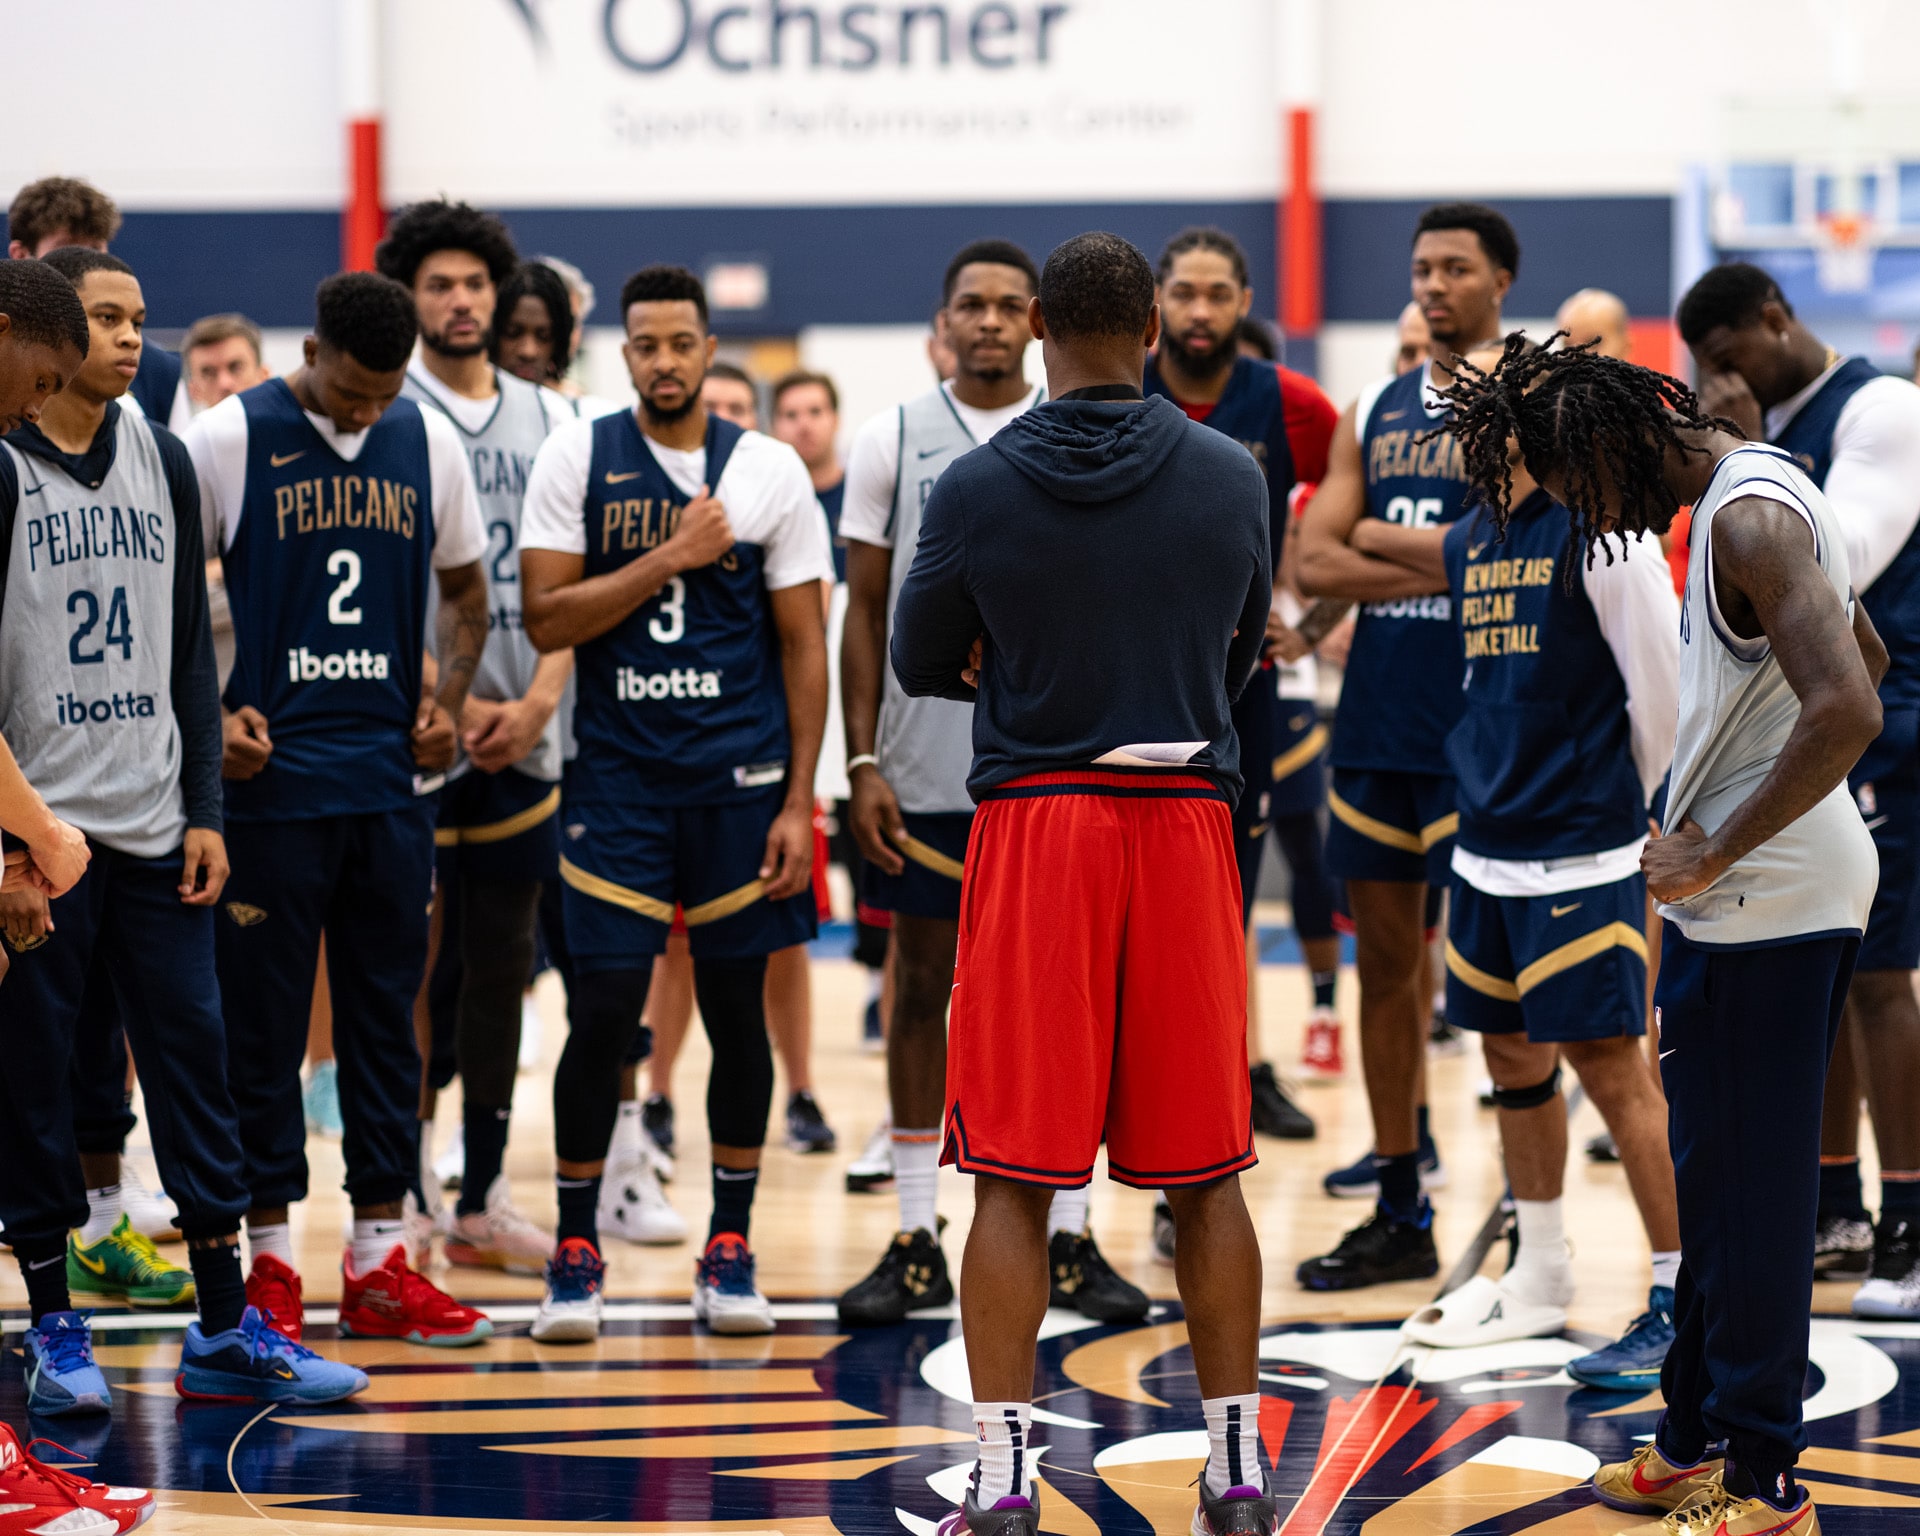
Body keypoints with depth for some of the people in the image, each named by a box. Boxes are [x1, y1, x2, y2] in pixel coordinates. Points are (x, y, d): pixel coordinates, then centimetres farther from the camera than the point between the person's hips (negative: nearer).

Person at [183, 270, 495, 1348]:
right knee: (265, 1017, 1)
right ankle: (270, 1259, 11)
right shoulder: (230, 439, -5)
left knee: (387, 1013, 7)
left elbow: (464, 586, 19)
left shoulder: (429, 442, 6)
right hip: (270, 775, -4)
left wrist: (450, 697, 4)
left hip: (392, 777, 4)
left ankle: (380, 1259, 14)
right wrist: (212, 713, -10)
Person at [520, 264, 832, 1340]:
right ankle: (576, 1250, 9)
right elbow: (546, 618, -6)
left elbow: (804, 645, 3)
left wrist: (799, 800, -3)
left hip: (741, 777, 1)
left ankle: (731, 1249, 17)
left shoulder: (770, 471, 2)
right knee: (604, 1008, -4)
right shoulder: (577, 458, 1)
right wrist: (673, 556, -13)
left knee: (738, 1006, 6)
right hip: (619, 775, -1)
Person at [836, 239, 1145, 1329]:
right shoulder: (892, 441, 3)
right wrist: (863, 763, -3)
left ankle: (1069, 1241, 9)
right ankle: (918, 1245, 11)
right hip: (927, 772, 0)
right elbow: (865, 612, 4)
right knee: (924, 988, 5)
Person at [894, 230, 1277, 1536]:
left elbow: (920, 665, 7)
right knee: (1205, 1171, 9)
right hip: (1186, 824, 2)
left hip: (1032, 821, -2)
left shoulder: (977, 488, -5)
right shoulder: (1233, 478, 1)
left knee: (1015, 1176, 1)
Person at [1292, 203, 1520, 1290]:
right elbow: (1316, 561, 2)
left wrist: (1379, 535, -12)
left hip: (1482, 725, -6)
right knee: (1386, 961, 9)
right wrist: (1444, 565, -10)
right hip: (1378, 715, 6)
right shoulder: (1375, 414, 13)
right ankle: (1401, 1217, 18)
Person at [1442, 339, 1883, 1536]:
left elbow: (1846, 712, -30)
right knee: (1722, 1182, 17)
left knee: (1751, 1195, -3)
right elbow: (1866, 659, 26)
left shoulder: (1749, 517, -19)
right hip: (1762, 898, 11)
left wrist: (1713, 855, -21)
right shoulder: (1758, 495, 13)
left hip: (1762, 903, -11)